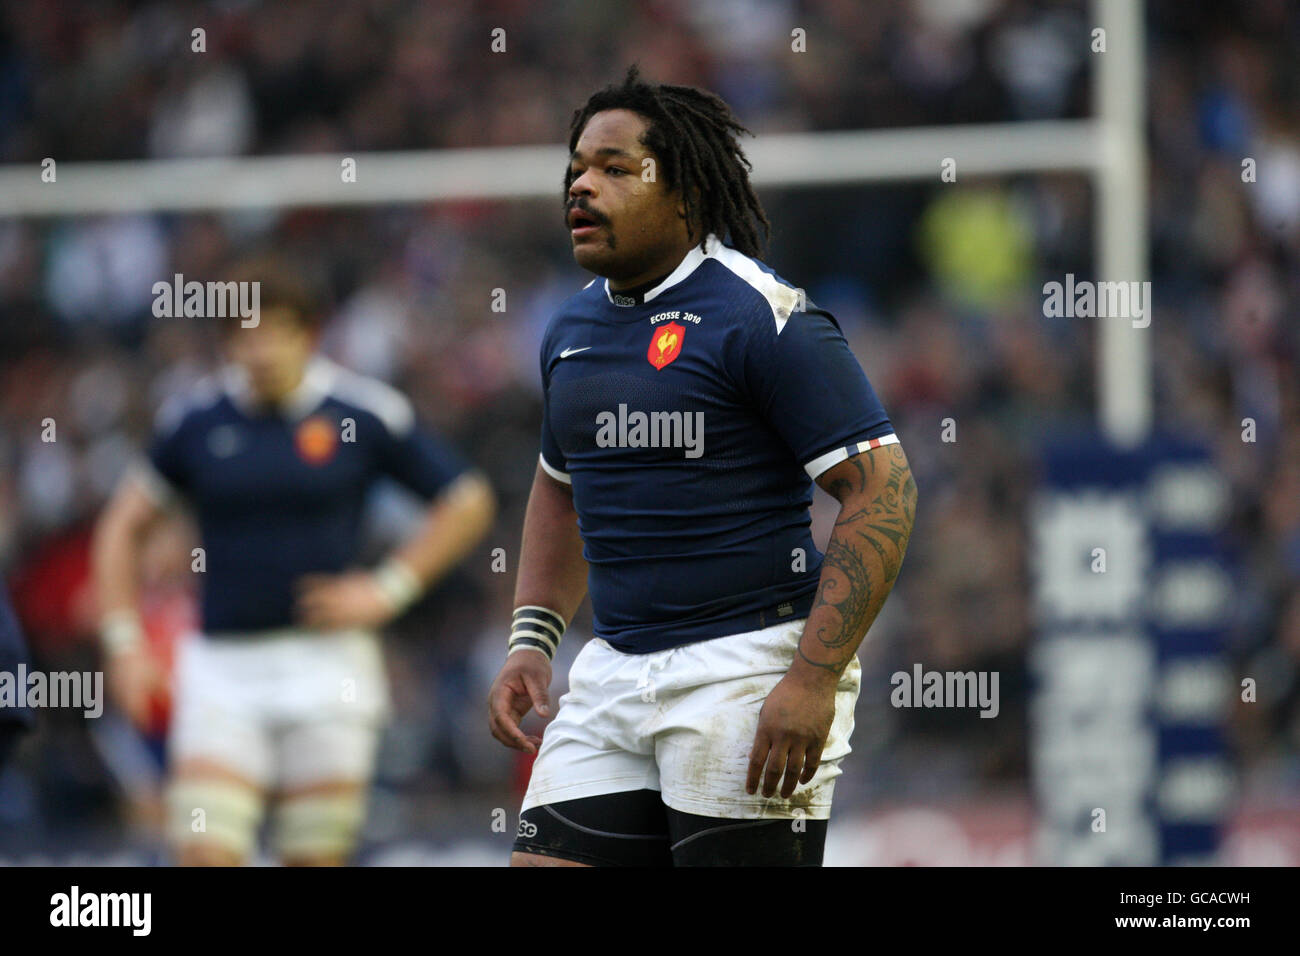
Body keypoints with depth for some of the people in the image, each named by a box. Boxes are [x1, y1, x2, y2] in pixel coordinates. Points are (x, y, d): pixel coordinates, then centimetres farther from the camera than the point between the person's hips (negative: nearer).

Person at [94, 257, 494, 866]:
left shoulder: (364, 415, -1)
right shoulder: (195, 421, 4)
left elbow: (467, 504, 7)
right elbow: (123, 525, 16)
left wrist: (389, 590, -1)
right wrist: (125, 645, 7)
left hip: (326, 663, -1)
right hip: (221, 667, 1)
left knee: (315, 858, 0)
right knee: (206, 857, -12)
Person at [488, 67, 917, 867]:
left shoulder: (764, 318, -11)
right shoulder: (572, 329, 13)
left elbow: (884, 491, -15)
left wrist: (813, 680, -21)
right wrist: (531, 641, 16)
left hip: (751, 671, -7)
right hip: (616, 673, 7)